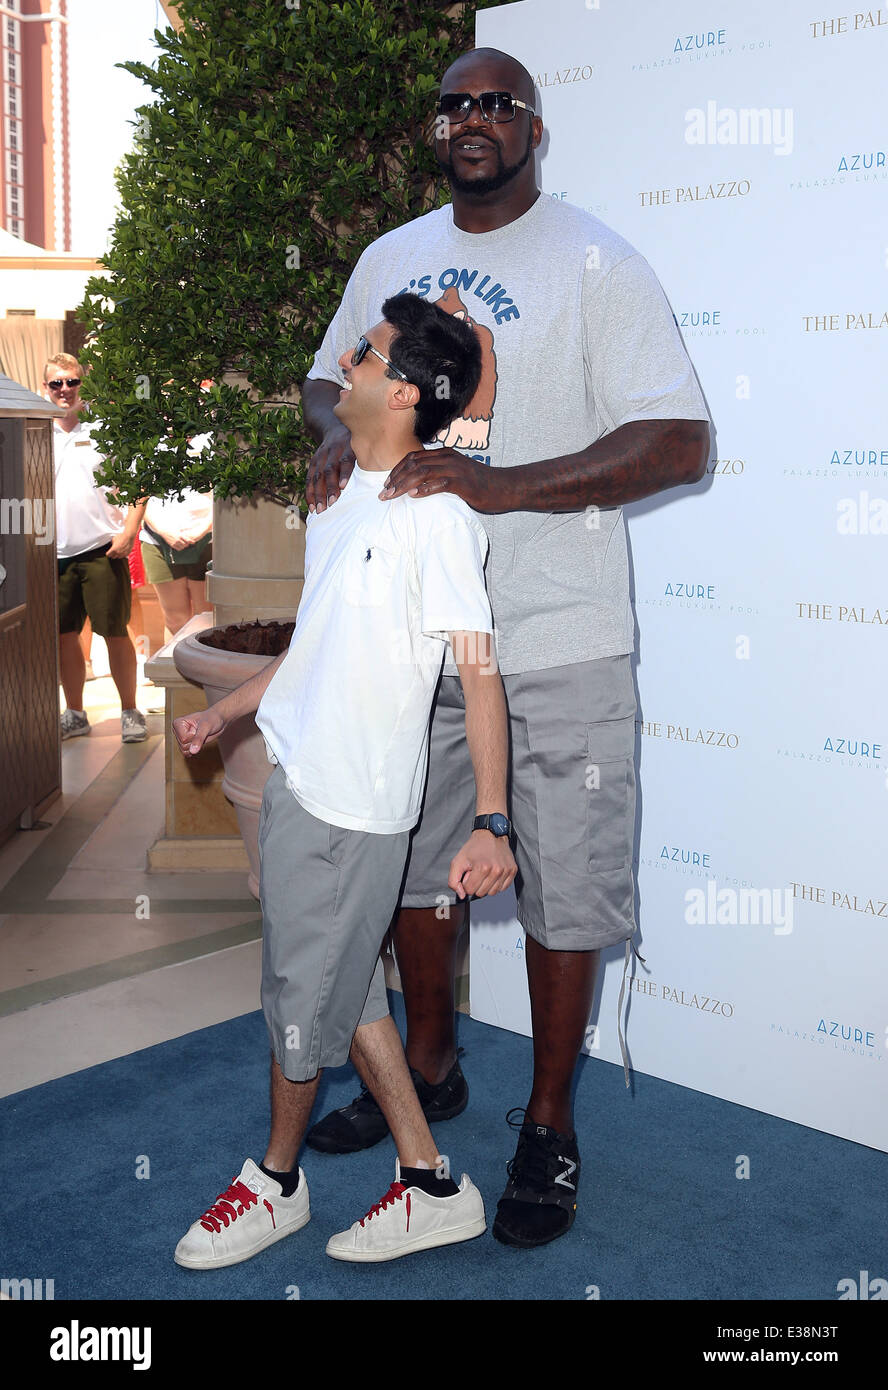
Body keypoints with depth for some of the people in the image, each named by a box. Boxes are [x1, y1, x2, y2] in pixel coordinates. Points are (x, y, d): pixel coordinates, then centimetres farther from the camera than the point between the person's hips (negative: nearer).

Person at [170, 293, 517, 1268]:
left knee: (303, 1001, 8)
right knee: (349, 993, 15)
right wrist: (226, 712, 24)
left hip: (350, 804, -9)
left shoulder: (437, 515, -16)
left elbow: (479, 668, -20)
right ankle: (431, 1187, 29)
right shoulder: (345, 499, 10)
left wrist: (491, 821, -26)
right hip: (294, 777, 9)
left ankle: (276, 1182, 33)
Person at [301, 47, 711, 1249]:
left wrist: (497, 485, -26)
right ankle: (430, 1066, 40)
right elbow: (329, 374, 24)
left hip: (557, 642, -5)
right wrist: (336, 426, -2)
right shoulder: (391, 259, 11)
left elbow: (682, 442, -17)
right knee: (409, 856, 17)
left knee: (564, 890, 3)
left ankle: (550, 1126, 23)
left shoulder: (596, 263, -8)